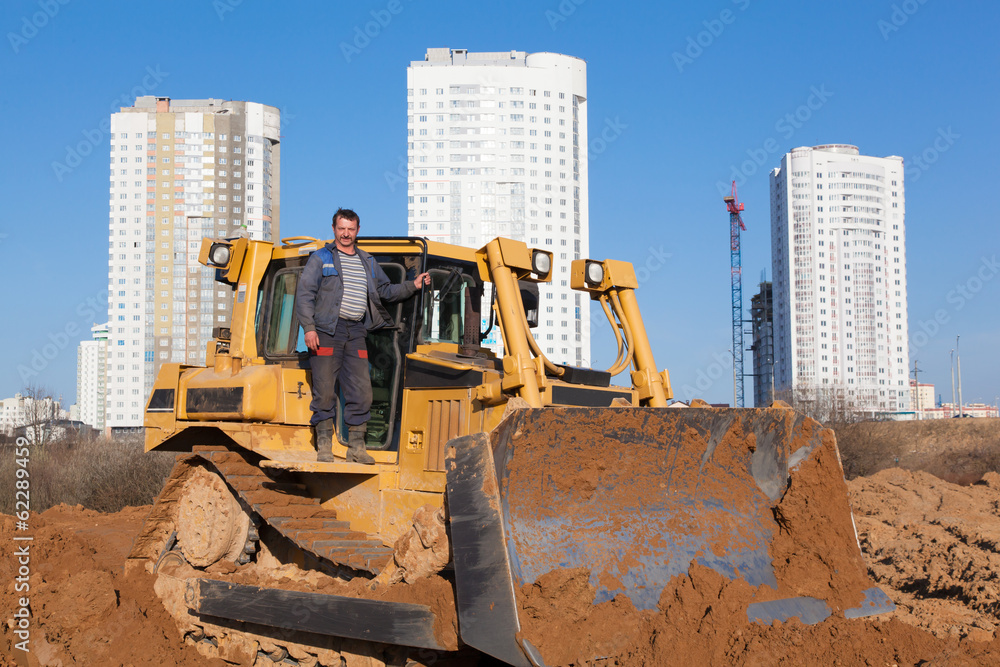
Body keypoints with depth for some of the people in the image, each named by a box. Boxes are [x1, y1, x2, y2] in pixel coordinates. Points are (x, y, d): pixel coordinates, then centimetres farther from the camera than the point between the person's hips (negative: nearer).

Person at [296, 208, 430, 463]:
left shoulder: (368, 262, 19)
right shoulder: (321, 258, 5)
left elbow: (385, 291, 28)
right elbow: (304, 294, -1)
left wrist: (412, 286, 14)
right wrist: (309, 328, -11)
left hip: (356, 332, 4)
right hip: (327, 330, -4)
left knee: (361, 391, 0)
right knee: (324, 390, -4)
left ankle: (356, 447, 8)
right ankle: (324, 446, 4)